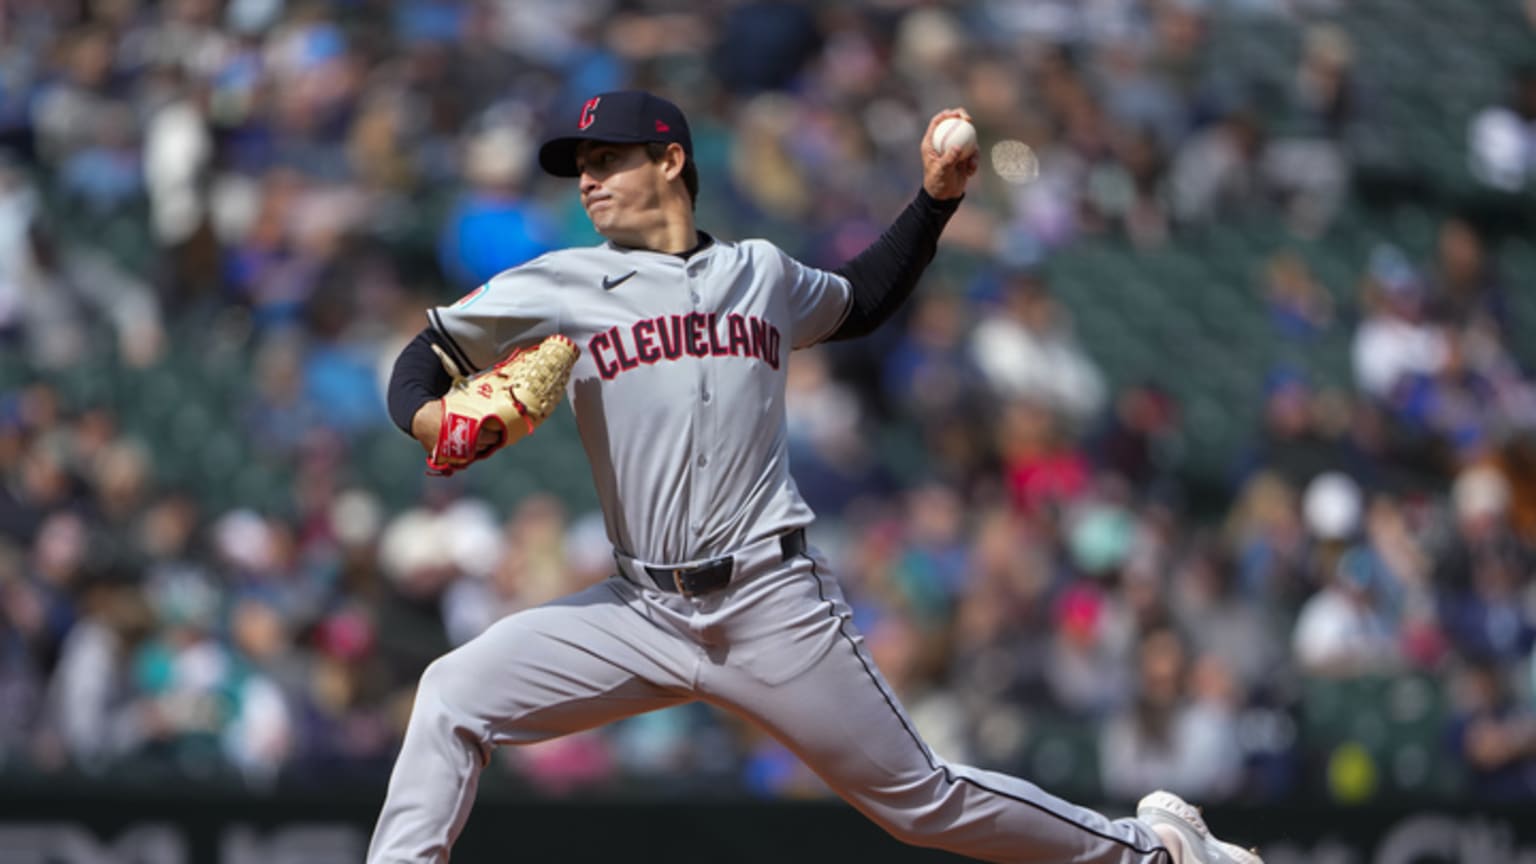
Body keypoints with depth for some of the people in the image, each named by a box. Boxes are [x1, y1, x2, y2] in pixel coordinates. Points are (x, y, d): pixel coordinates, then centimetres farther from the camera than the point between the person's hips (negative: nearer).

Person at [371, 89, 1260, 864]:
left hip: (775, 606, -1)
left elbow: (863, 299, 31)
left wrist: (937, 197, 18)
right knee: (456, 697, -18)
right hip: (643, 612, 1)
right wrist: (425, 412, -20)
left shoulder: (762, 275, 11)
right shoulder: (561, 286, 4)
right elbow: (428, 350, 3)